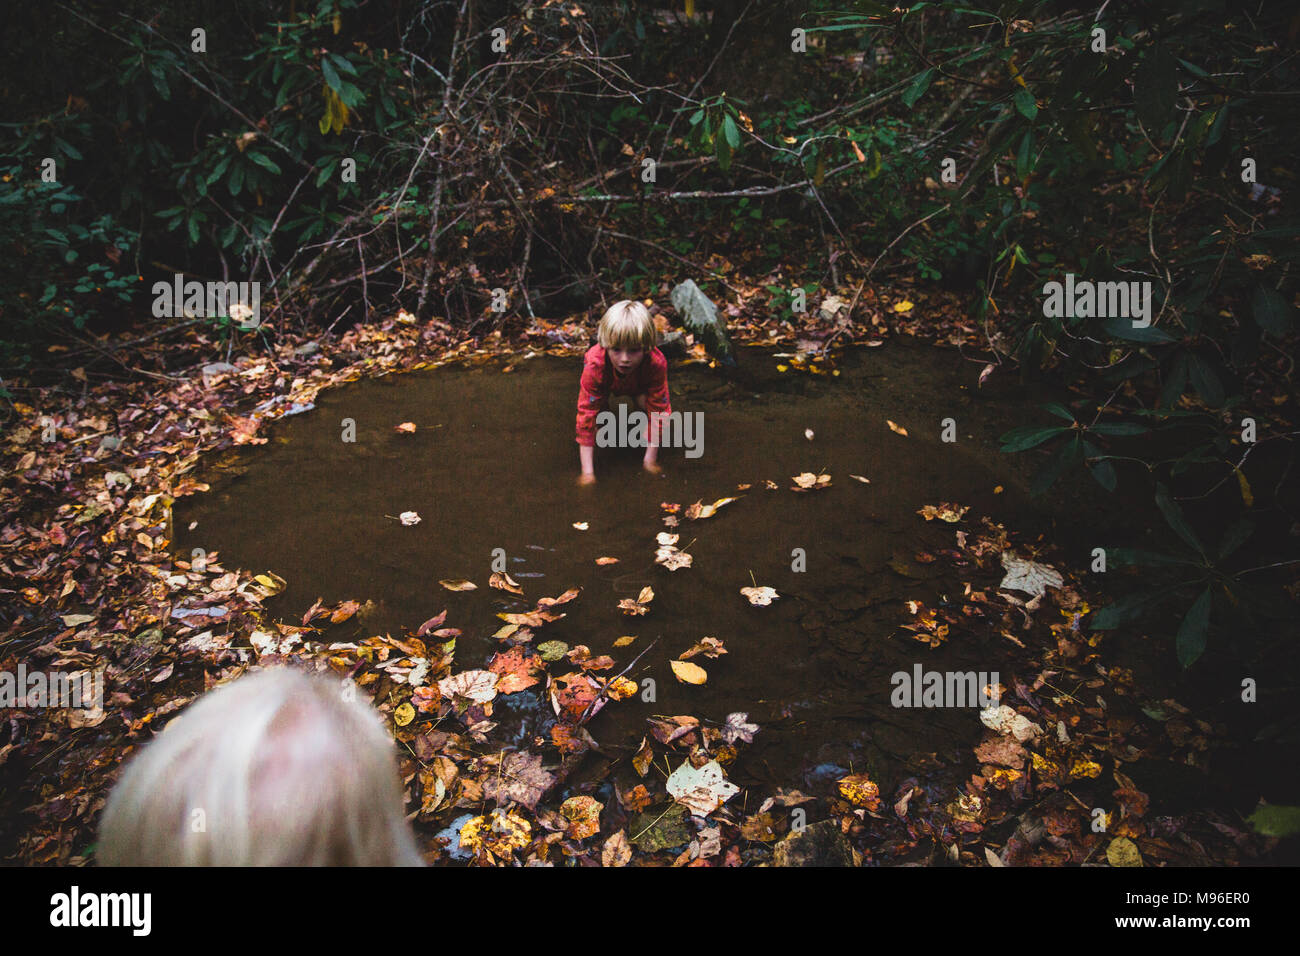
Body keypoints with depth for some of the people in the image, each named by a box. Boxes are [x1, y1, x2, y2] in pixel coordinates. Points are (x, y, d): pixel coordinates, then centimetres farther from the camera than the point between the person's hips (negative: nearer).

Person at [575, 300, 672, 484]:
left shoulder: (656, 364, -44)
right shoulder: (595, 365, -46)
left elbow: (658, 412, -35)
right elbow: (586, 414, -44)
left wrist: (650, 459, -35)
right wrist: (588, 472, -46)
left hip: (638, 383, 1)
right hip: (606, 381, -1)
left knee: (662, 408, -20)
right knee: (596, 406, -26)